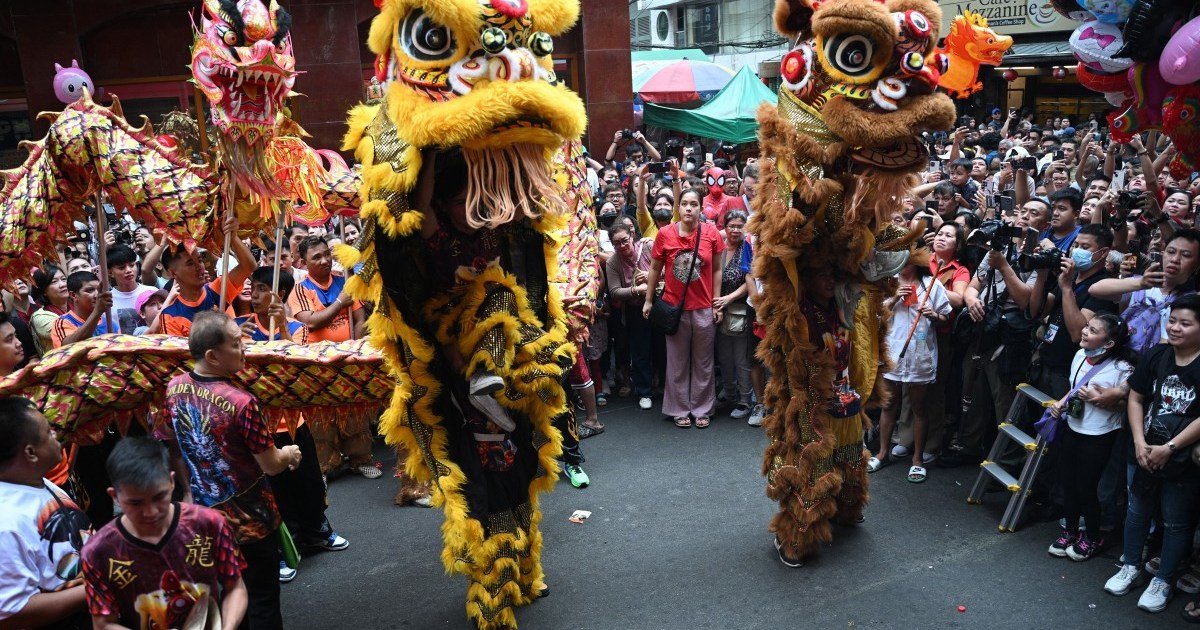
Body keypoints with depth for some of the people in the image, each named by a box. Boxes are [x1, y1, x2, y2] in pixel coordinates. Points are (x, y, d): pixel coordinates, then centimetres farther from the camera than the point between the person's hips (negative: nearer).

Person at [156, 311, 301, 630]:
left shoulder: (174, 388, -9)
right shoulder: (242, 403, -28)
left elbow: (172, 449, 4)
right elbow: (271, 466, -18)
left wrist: (190, 488, 18)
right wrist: (290, 453, 3)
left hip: (206, 512, 6)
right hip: (251, 519, -6)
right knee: (262, 602, 11)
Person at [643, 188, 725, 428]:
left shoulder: (711, 233, -5)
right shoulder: (665, 234, -6)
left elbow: (716, 270, 2)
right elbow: (655, 269, 5)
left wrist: (717, 303, 0)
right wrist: (648, 300, 7)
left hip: (703, 308, 0)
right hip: (675, 307, 0)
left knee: (703, 362, 11)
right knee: (678, 362, 11)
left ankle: (701, 409, 25)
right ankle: (680, 409, 24)